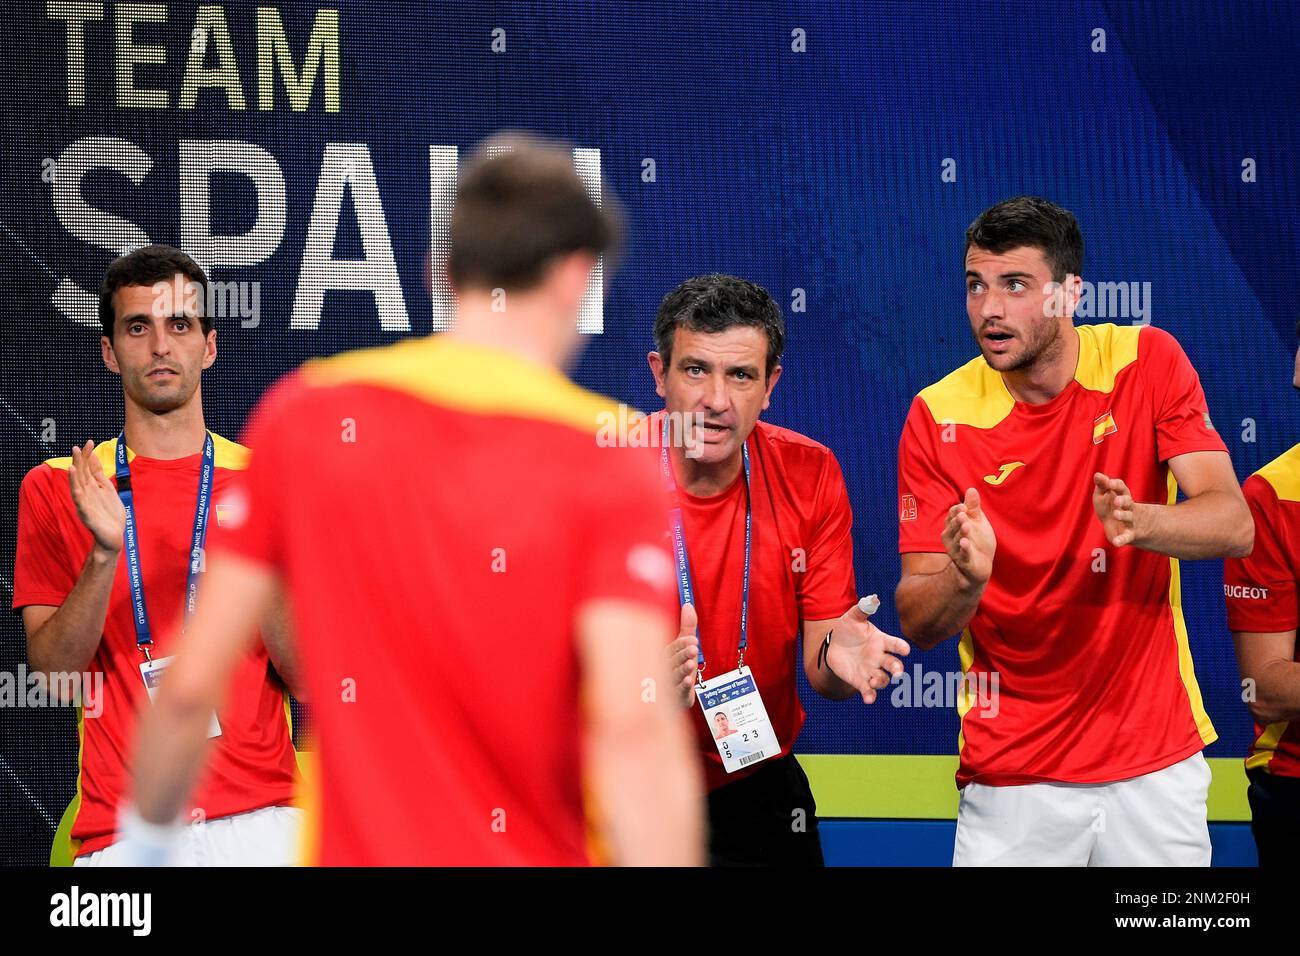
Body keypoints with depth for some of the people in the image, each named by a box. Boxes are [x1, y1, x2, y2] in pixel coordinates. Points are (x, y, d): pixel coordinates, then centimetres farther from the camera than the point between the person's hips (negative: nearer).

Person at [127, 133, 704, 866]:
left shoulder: (302, 416, -1)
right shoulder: (610, 465, -10)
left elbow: (191, 686, -1)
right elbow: (634, 731, -21)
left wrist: (148, 832, 14)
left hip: (352, 850, 2)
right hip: (540, 855, -2)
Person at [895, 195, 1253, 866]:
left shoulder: (1147, 363, -5)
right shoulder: (941, 416, -7)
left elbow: (1233, 526, -14)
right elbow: (917, 622, -8)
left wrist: (1139, 521, -34)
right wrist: (965, 581, -31)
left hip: (1156, 759, 1)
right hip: (1011, 776, -1)